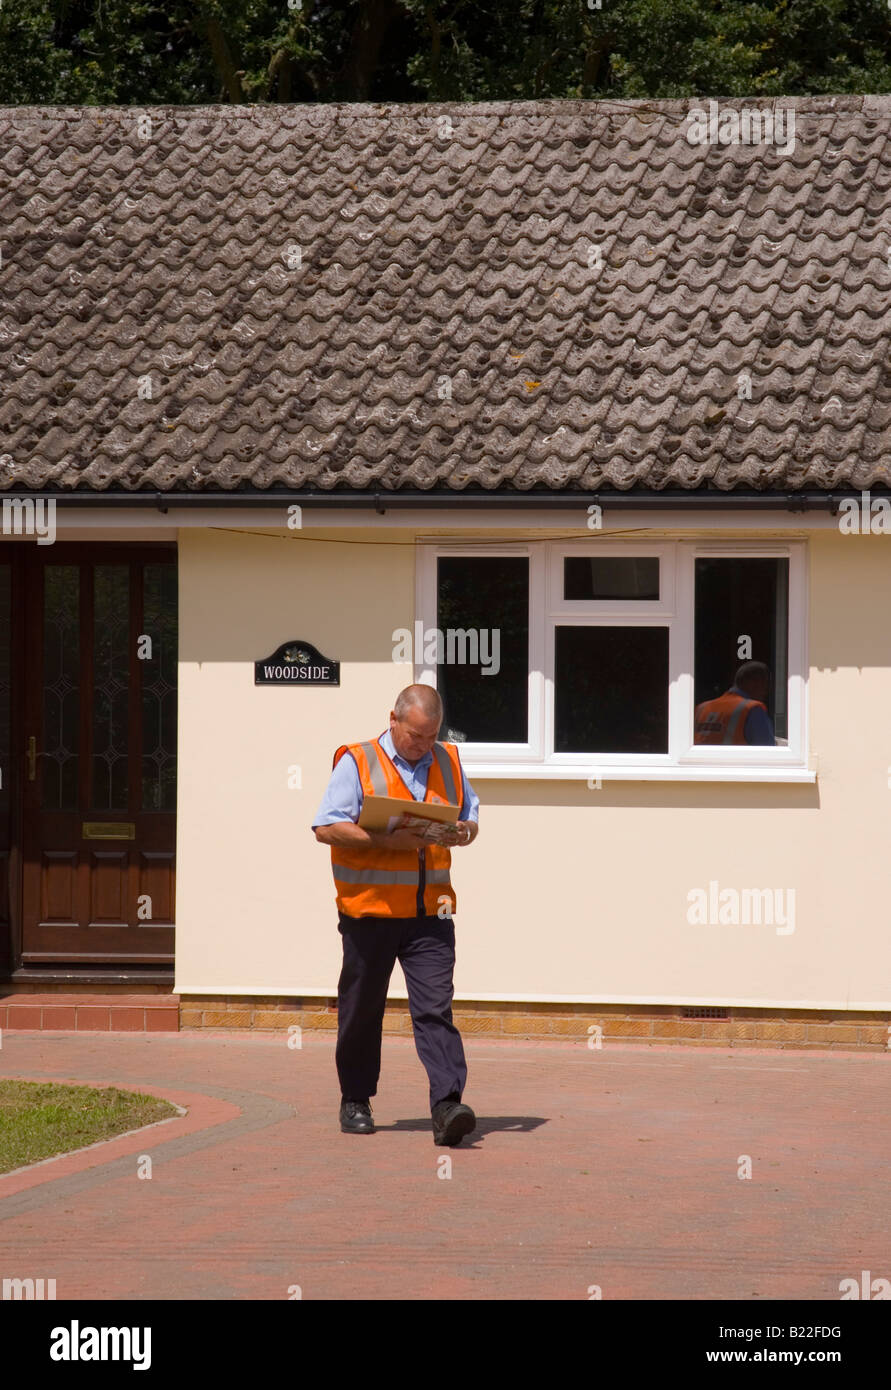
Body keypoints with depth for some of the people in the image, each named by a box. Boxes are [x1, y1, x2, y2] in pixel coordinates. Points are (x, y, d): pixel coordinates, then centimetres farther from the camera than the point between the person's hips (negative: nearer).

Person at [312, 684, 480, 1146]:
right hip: (369, 908, -2)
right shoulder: (357, 762, -2)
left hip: (429, 912, 2)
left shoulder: (447, 762, 13)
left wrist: (463, 833, -2)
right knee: (361, 1009, 8)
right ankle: (355, 1102, 24)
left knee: (435, 1009, -9)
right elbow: (327, 827, -9)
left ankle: (447, 1107, -17)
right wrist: (389, 839, -19)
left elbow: (471, 817, 23)